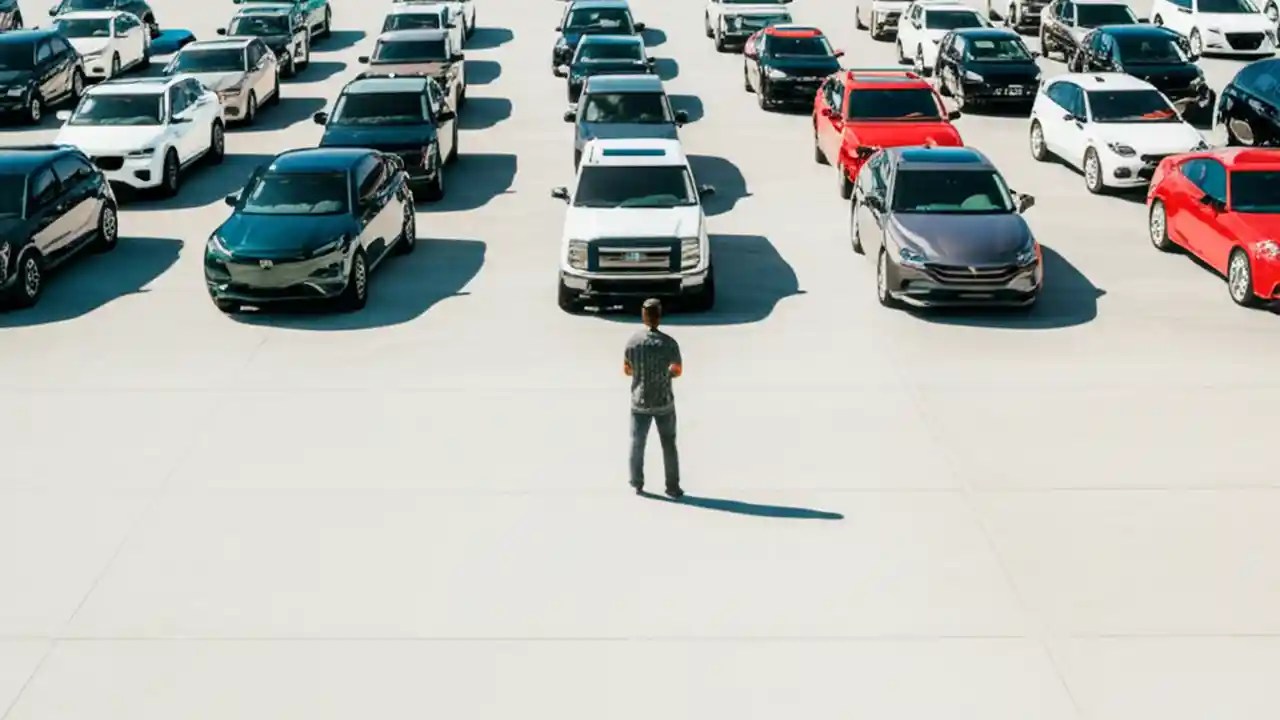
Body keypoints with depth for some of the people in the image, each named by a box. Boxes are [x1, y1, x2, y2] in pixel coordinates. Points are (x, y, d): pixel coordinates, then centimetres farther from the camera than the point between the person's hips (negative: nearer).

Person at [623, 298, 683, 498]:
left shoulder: (633, 341, -9)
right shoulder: (669, 343, -14)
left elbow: (626, 370, 3)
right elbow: (678, 371, 0)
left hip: (639, 402, 1)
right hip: (664, 403, -1)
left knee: (637, 443, 16)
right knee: (669, 445, 11)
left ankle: (637, 484, 24)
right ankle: (673, 487, 14)